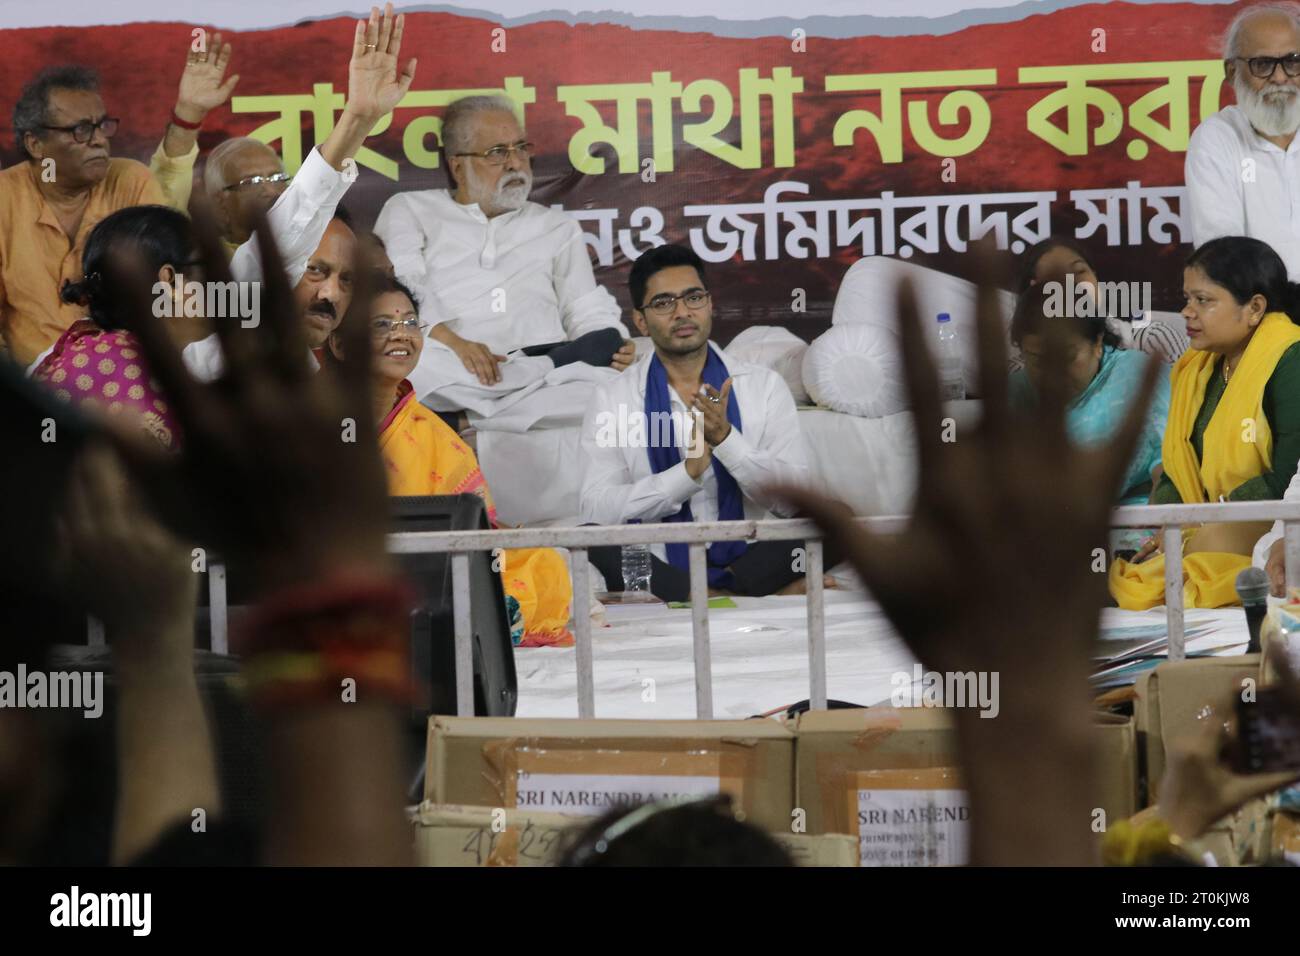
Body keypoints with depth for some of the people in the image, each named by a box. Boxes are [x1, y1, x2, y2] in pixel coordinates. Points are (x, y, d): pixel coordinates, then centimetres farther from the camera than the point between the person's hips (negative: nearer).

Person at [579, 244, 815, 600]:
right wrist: (688, 472, -17)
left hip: (749, 562, 1)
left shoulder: (764, 386, 7)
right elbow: (597, 510, -7)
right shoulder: (613, 399, 5)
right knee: (589, 541, -32)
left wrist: (725, 439, -15)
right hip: (659, 570, -1)